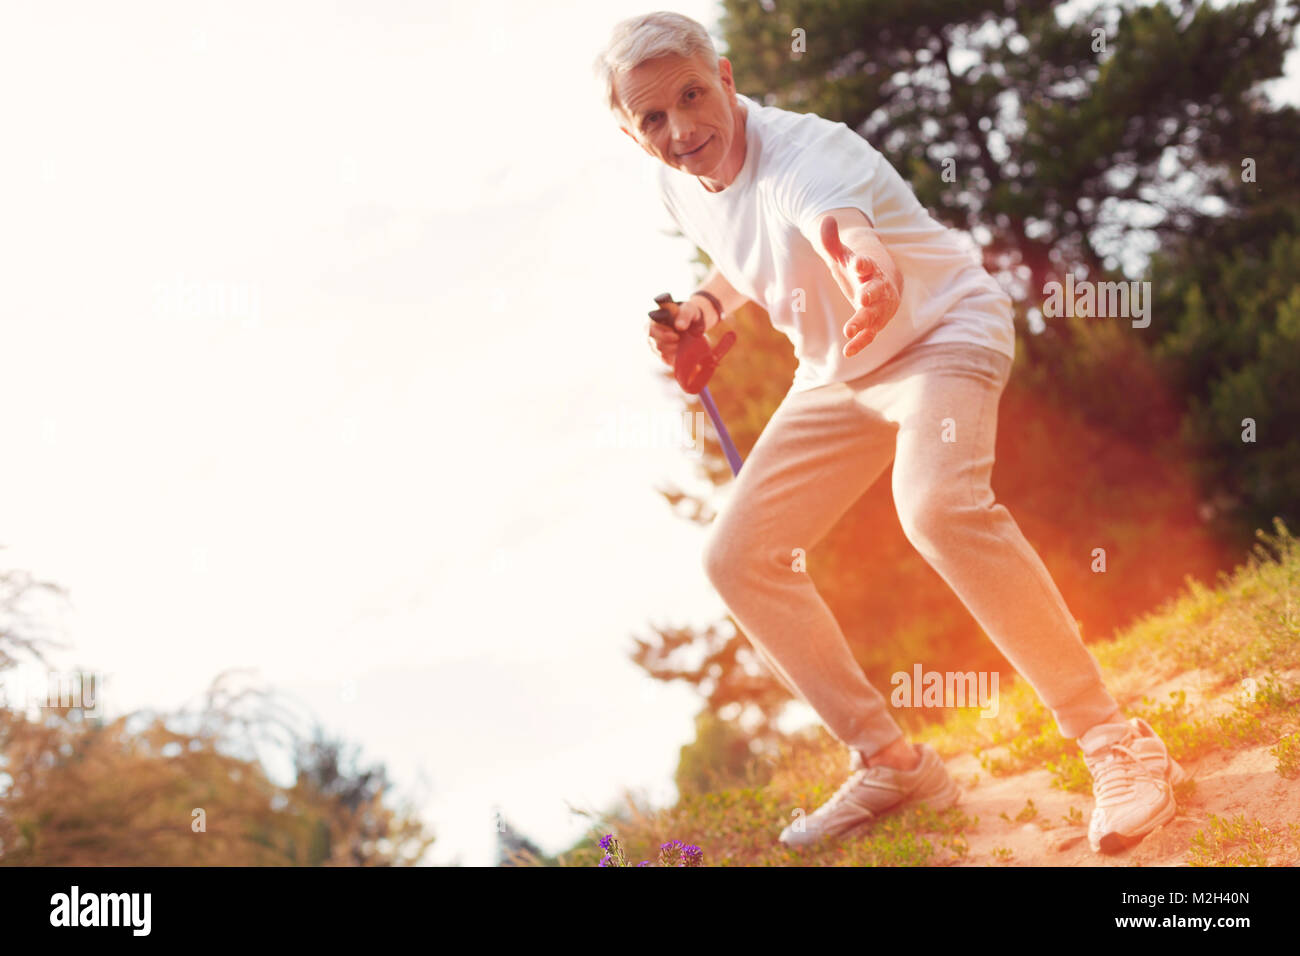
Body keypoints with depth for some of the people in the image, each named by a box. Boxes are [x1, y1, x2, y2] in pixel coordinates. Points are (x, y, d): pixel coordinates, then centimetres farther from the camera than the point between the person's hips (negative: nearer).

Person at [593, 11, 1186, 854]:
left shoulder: (803, 155, -29)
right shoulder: (681, 186, -6)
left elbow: (846, 231, -55)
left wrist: (872, 285, -76)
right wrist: (706, 304, 1)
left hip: (943, 332, -8)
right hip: (838, 376, 8)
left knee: (937, 505, -37)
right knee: (737, 557, 0)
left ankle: (1114, 743, -27)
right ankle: (891, 765, 12)